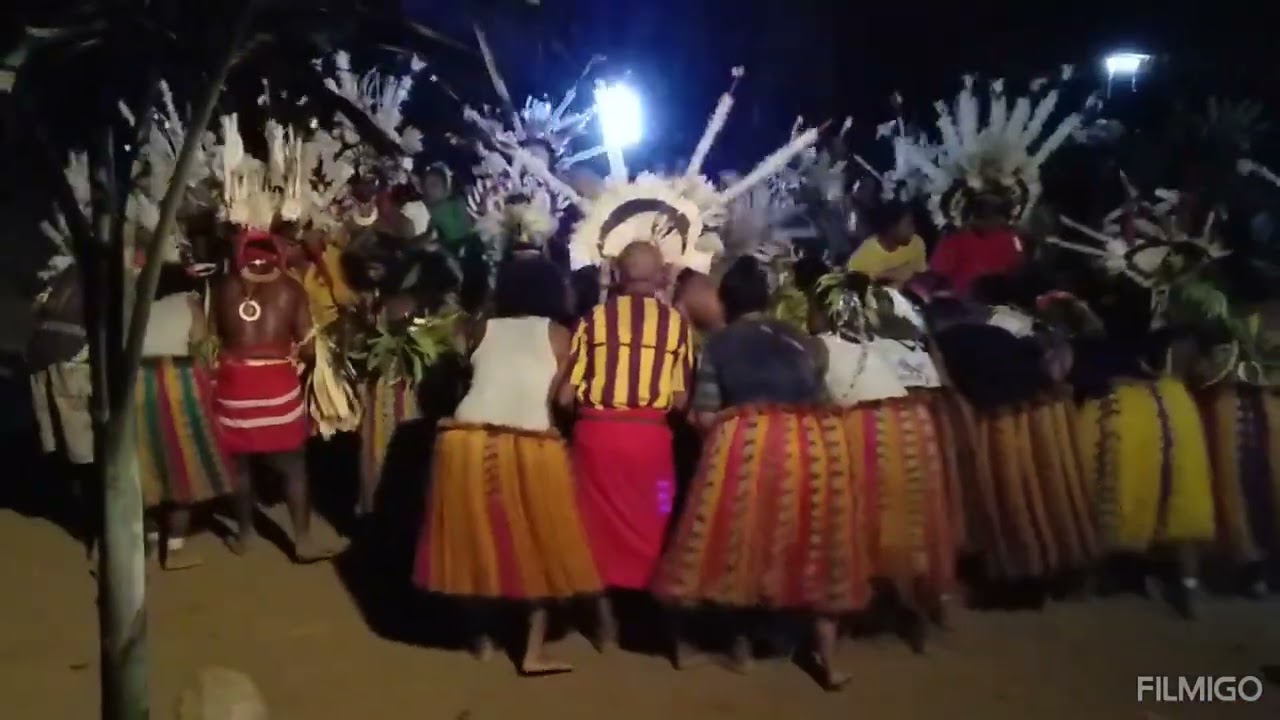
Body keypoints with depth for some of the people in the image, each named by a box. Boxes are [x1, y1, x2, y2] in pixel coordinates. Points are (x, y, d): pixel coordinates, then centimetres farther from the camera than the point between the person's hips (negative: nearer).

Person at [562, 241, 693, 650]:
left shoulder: (595, 317, 1)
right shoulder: (676, 322, 2)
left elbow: (566, 395, -2)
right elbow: (680, 400, -1)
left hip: (596, 431, 0)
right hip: (649, 435, 0)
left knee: (600, 523, 13)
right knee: (650, 524, 15)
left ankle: (606, 624, 22)